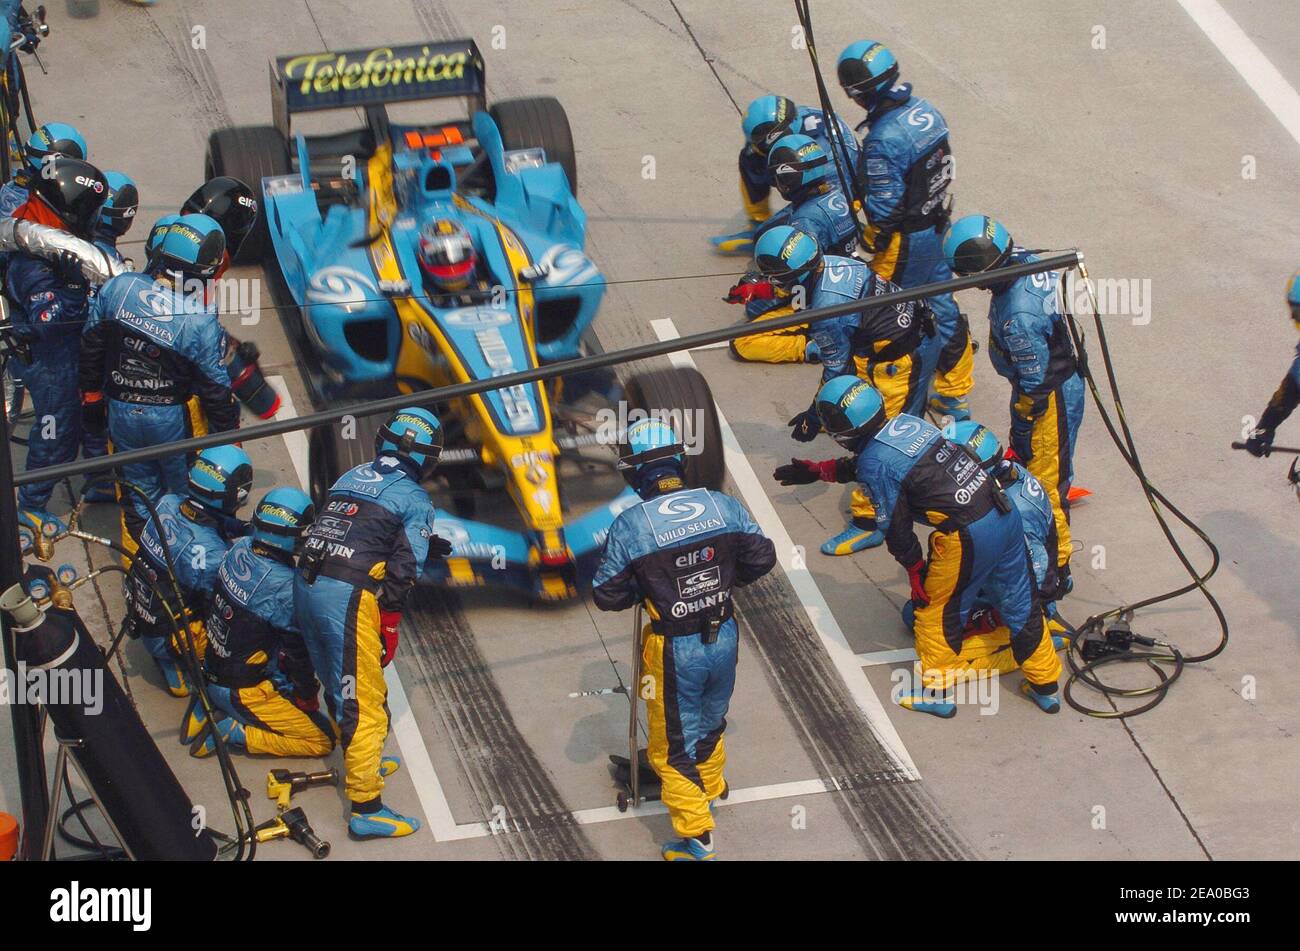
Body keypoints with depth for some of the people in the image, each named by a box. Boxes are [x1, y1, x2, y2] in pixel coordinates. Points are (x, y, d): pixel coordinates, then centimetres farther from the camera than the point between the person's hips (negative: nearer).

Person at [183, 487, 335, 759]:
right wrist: (309, 700, 3)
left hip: (211, 670, 8)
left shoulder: (239, 548, -9)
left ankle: (206, 707, 17)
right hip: (242, 693, -8)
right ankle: (234, 733, -5)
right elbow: (299, 654, -15)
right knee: (324, 740, 0)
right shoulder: (286, 589, -29)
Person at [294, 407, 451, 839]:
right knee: (363, 705, -3)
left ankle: (360, 763, 42)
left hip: (306, 585, 7)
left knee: (339, 686, 24)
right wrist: (389, 628, -1)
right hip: (348, 597, -7)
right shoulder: (415, 500, -1)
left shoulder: (351, 478, 17)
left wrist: (424, 543, 26)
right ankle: (365, 808, -2)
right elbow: (403, 569, -7)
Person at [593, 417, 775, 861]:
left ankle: (696, 835, 19)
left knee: (674, 743, 13)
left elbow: (607, 595, -11)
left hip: (673, 650, -4)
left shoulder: (629, 526, -20)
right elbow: (762, 557, 2)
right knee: (710, 720, 29)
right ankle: (710, 785, 52)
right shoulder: (722, 505, -9)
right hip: (724, 637, 4)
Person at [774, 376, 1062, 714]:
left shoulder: (873, 464, -13)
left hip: (967, 537, -8)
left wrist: (916, 572, 8)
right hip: (1005, 513, 8)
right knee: (1019, 602, 20)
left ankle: (936, 692, 29)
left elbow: (896, 529, -5)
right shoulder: (906, 421, 9)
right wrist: (820, 470, 35)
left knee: (936, 611, 15)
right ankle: (1044, 686, 34)